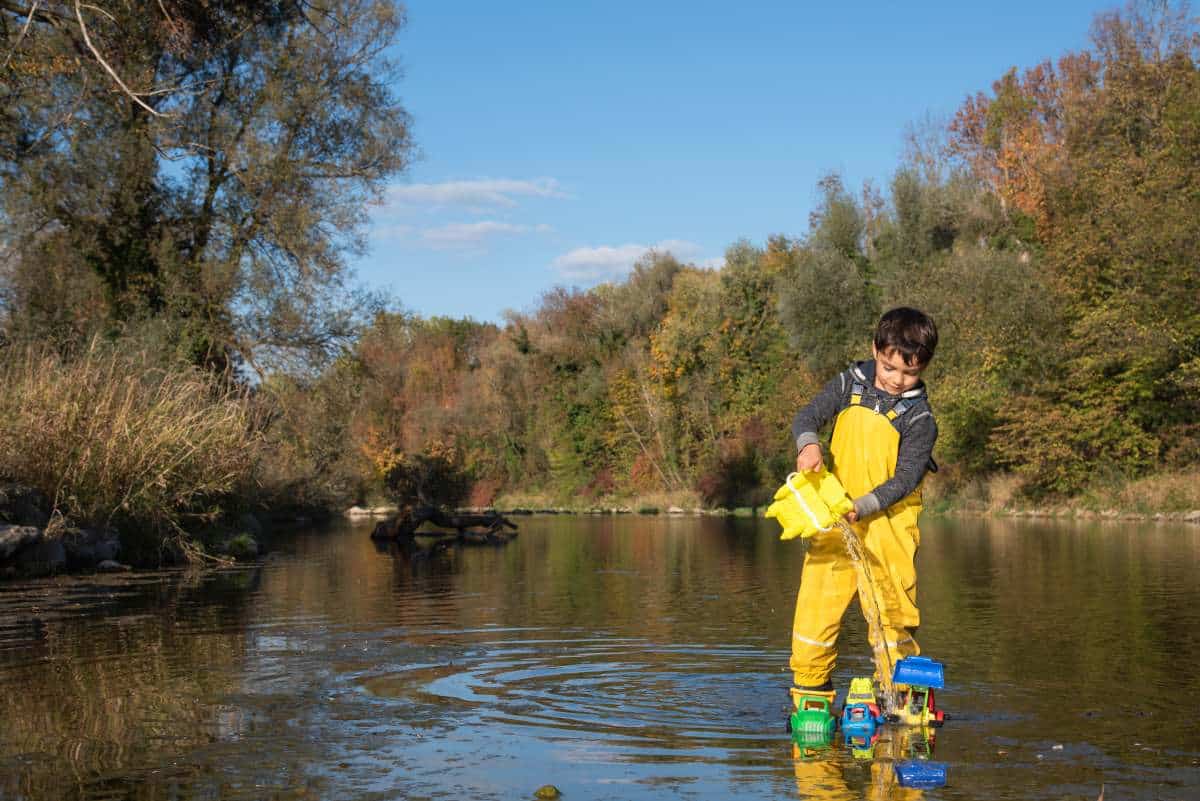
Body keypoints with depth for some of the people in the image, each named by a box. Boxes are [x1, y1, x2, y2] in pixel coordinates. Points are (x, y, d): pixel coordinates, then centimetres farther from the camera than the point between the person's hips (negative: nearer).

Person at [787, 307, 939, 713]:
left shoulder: (919, 418, -7)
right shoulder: (850, 384, 3)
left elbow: (905, 479, -12)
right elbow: (807, 415, 3)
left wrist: (861, 508, -25)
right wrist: (808, 444, -20)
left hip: (888, 523, -3)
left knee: (893, 610, -2)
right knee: (816, 601, -1)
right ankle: (810, 696, 10)